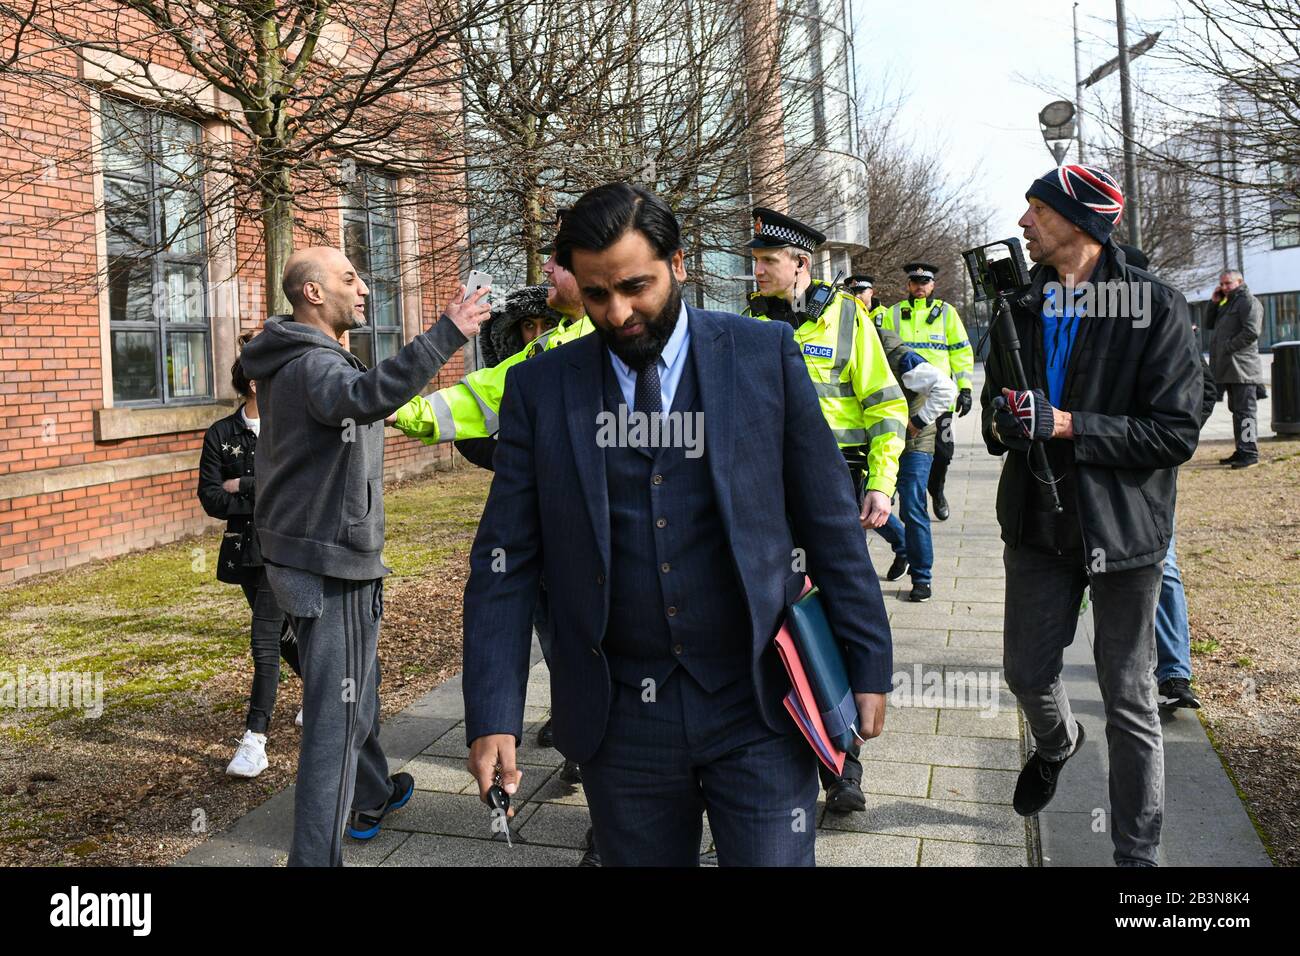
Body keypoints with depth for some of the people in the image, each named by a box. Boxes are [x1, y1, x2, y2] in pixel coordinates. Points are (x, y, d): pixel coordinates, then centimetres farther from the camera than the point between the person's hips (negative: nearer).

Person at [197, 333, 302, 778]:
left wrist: (244, 485, -13)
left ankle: (255, 739, -3)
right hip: (246, 549, 3)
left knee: (265, 640, -8)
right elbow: (211, 499, -3)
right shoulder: (221, 435, 2)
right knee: (281, 632, 16)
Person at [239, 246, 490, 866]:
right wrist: (444, 335, -45)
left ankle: (373, 794, 45)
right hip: (328, 565, -11)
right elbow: (364, 398, -43)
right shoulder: (313, 364, -21)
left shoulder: (293, 361, 13)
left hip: (314, 554, 11)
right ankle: (316, 854, 2)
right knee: (335, 713, -5)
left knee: (354, 685, 26)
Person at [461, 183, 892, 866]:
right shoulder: (539, 388, 0)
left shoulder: (765, 355, -3)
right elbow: (506, 560, 0)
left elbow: (830, 522, 0)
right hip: (618, 718, 2)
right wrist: (493, 717, -6)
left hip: (758, 708, -1)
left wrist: (868, 667, 1)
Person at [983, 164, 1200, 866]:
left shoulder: (1155, 306, -10)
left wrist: (1067, 425, -23)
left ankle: (1138, 851, 25)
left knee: (1129, 700, 7)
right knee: (1026, 672, 13)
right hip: (1037, 521, 4)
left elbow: (1175, 434, -14)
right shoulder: (1023, 308, 6)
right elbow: (997, 406, 15)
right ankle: (1056, 742, 49)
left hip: (1122, 529, -4)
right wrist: (1002, 421, -9)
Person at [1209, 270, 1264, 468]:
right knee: (1236, 410, 12)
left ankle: (1250, 453, -10)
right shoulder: (1228, 303, 22)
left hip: (1242, 368, -10)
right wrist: (1215, 303, 13)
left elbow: (1251, 332, -18)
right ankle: (1241, 451, 18)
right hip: (1229, 368, 10)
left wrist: (1228, 347, -16)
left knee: (1245, 410, -10)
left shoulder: (1248, 302, -7)